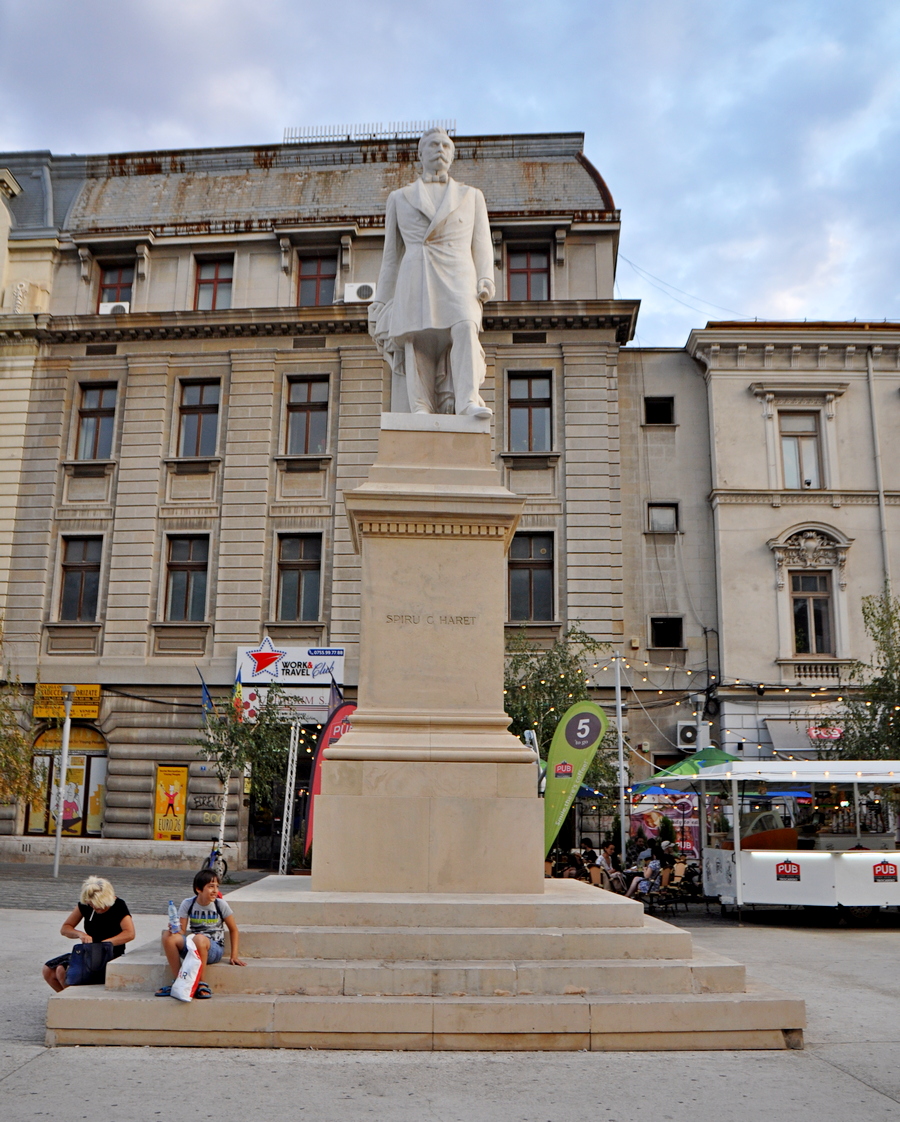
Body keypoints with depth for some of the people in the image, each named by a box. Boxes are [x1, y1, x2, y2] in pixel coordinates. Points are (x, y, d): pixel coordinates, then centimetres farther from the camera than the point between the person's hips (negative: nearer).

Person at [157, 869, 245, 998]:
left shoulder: (220, 904, -4)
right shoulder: (187, 904, 1)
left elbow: (234, 930, 4)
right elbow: (182, 931, 2)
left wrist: (234, 956, -2)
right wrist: (175, 929, -22)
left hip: (214, 949, -3)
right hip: (192, 948, 3)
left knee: (199, 938, -37)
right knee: (168, 936, -24)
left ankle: (201, 984, -22)